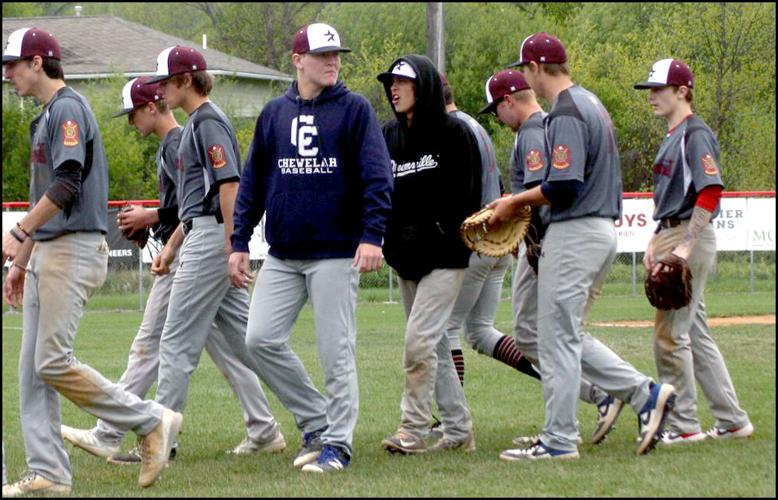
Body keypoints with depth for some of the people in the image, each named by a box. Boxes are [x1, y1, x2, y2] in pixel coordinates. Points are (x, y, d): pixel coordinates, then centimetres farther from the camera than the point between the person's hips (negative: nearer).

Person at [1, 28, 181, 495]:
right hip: (46, 254, 10)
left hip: (75, 250, -10)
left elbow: (67, 184, -21)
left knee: (53, 363, -14)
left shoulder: (69, 108, -10)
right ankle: (48, 473, 4)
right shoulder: (46, 117, 21)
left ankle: (152, 421, -4)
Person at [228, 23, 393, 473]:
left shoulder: (355, 110, 0)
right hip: (282, 257, 5)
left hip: (336, 252, -4)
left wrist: (372, 236, -19)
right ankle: (316, 422, 12)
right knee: (261, 339, -3)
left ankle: (338, 444, 6)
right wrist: (240, 242, 10)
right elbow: (253, 182, 16)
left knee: (337, 352, -4)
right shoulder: (274, 114, 12)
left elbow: (377, 177, -7)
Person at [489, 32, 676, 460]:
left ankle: (559, 441, -1)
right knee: (569, 336, 15)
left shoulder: (565, 113, -16)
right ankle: (645, 394, 7)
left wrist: (516, 202, -10)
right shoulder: (591, 104, 16)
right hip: (603, 230, 10)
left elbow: (563, 187, -24)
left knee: (558, 338, -4)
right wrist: (520, 204, 16)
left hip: (574, 233, -10)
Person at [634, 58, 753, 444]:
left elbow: (710, 192, -22)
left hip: (691, 239, -10)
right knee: (695, 333, 11)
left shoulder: (695, 134, -13)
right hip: (671, 238, 10)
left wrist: (684, 247, -26)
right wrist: (654, 243, 18)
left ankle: (683, 425, -3)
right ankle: (731, 421, 15)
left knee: (670, 333, -9)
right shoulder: (672, 137, 18)